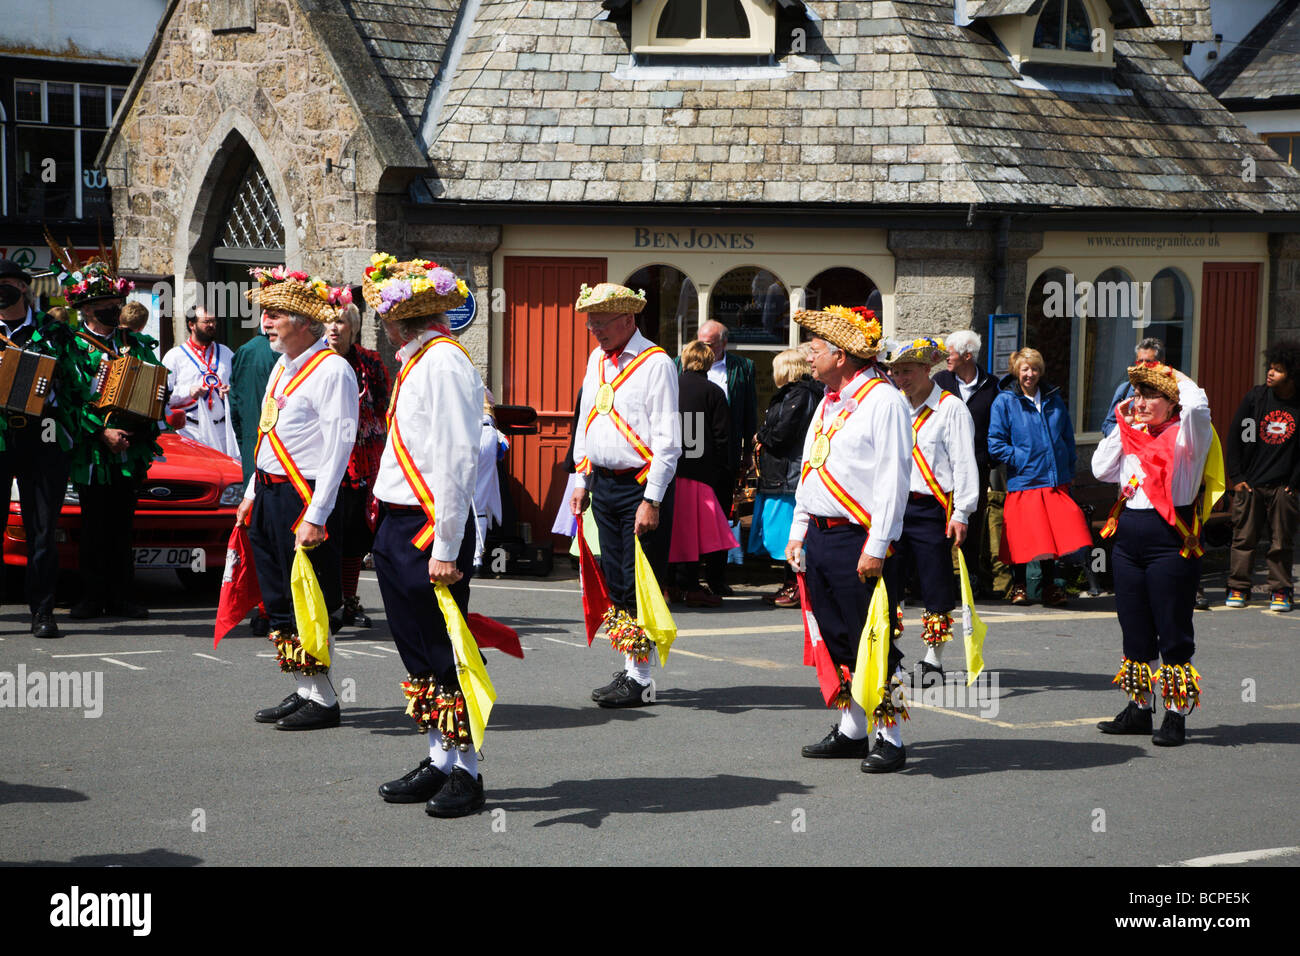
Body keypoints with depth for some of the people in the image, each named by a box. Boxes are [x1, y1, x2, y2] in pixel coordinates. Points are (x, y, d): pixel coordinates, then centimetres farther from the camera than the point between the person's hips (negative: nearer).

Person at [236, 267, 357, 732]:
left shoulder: (332, 369, -13)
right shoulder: (282, 366, 15)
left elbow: (338, 447, -18)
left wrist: (315, 516, -22)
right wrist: (253, 493, 19)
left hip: (302, 498, -9)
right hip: (269, 495, 9)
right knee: (280, 603, 12)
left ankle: (323, 701, 3)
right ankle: (304, 691, 21)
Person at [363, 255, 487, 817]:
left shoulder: (443, 362, -15)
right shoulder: (416, 360, 14)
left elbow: (457, 459, -21)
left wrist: (445, 549, -22)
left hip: (430, 530, -10)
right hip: (400, 527, 10)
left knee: (444, 653, -4)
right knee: (417, 651, 14)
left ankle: (465, 774, 3)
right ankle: (439, 763, 23)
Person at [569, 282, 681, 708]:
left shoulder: (656, 363, -11)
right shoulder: (597, 359, 13)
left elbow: (668, 440, -14)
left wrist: (652, 500, -17)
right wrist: (582, 481, 16)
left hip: (641, 485, -8)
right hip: (603, 482, 8)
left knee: (639, 586, -5)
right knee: (615, 583, 11)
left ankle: (641, 680, -1)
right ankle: (628, 670, 18)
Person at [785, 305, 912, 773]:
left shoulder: (884, 400, -11)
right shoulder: (828, 402, 17)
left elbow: (893, 479, -15)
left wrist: (876, 549, -19)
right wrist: (798, 533, 17)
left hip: (859, 539, -9)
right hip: (820, 537, 9)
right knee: (835, 637, 12)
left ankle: (888, 738, 0)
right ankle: (851, 730, 22)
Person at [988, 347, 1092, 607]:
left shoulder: (1053, 399, 12)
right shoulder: (1004, 402, -2)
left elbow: (1068, 437, 19)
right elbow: (995, 444, -5)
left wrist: (1069, 470, 12)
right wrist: (1019, 459, -11)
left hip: (1055, 479, 4)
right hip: (1023, 483, -4)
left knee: (1053, 535, 2)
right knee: (1023, 537, -1)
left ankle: (1049, 587, 14)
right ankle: (1019, 586, 17)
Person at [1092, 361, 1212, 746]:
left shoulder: (1185, 435, -5)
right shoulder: (1134, 436, 15)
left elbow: (1197, 405, -26)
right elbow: (1101, 470, 10)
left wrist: (1178, 378, -7)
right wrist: (1121, 426, 9)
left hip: (1170, 541, -7)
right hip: (1129, 537, 7)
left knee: (1173, 631, -2)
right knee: (1135, 629, 13)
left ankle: (1176, 715, 3)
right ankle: (1139, 708, 23)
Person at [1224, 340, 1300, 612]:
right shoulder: (1255, 397, 1)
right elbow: (1234, 436, 5)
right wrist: (1236, 477, 1)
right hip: (1249, 484, 1)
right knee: (1243, 538, 3)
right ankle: (1238, 587, 12)